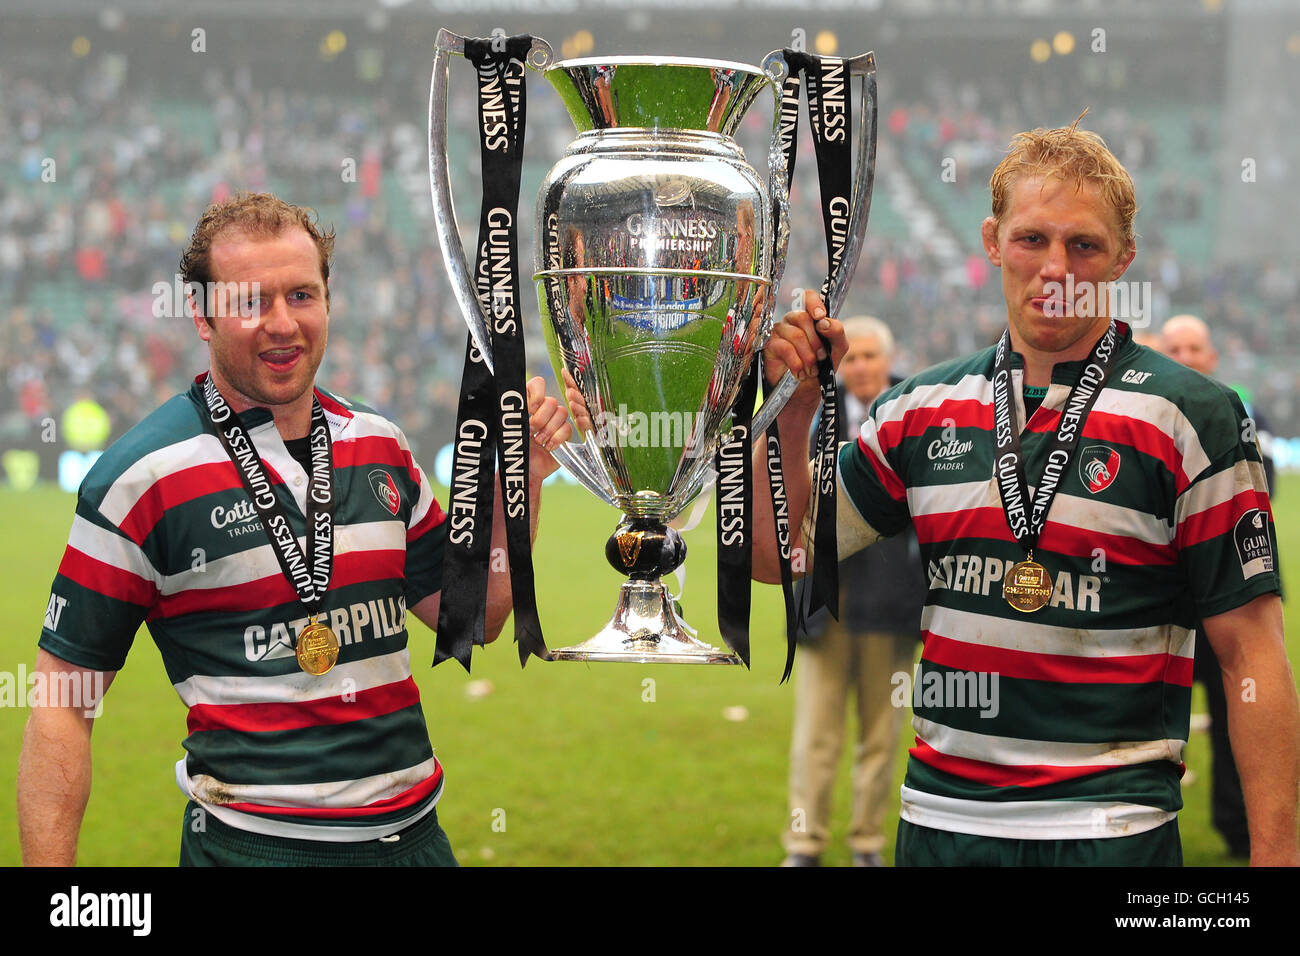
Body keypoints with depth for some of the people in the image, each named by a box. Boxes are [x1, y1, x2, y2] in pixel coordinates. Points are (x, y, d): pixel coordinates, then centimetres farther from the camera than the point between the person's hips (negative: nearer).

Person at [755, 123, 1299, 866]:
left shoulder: (1194, 417, -4)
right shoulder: (925, 408, 8)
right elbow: (777, 555, 12)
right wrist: (797, 407, -3)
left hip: (1110, 826, -4)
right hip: (939, 817, 4)